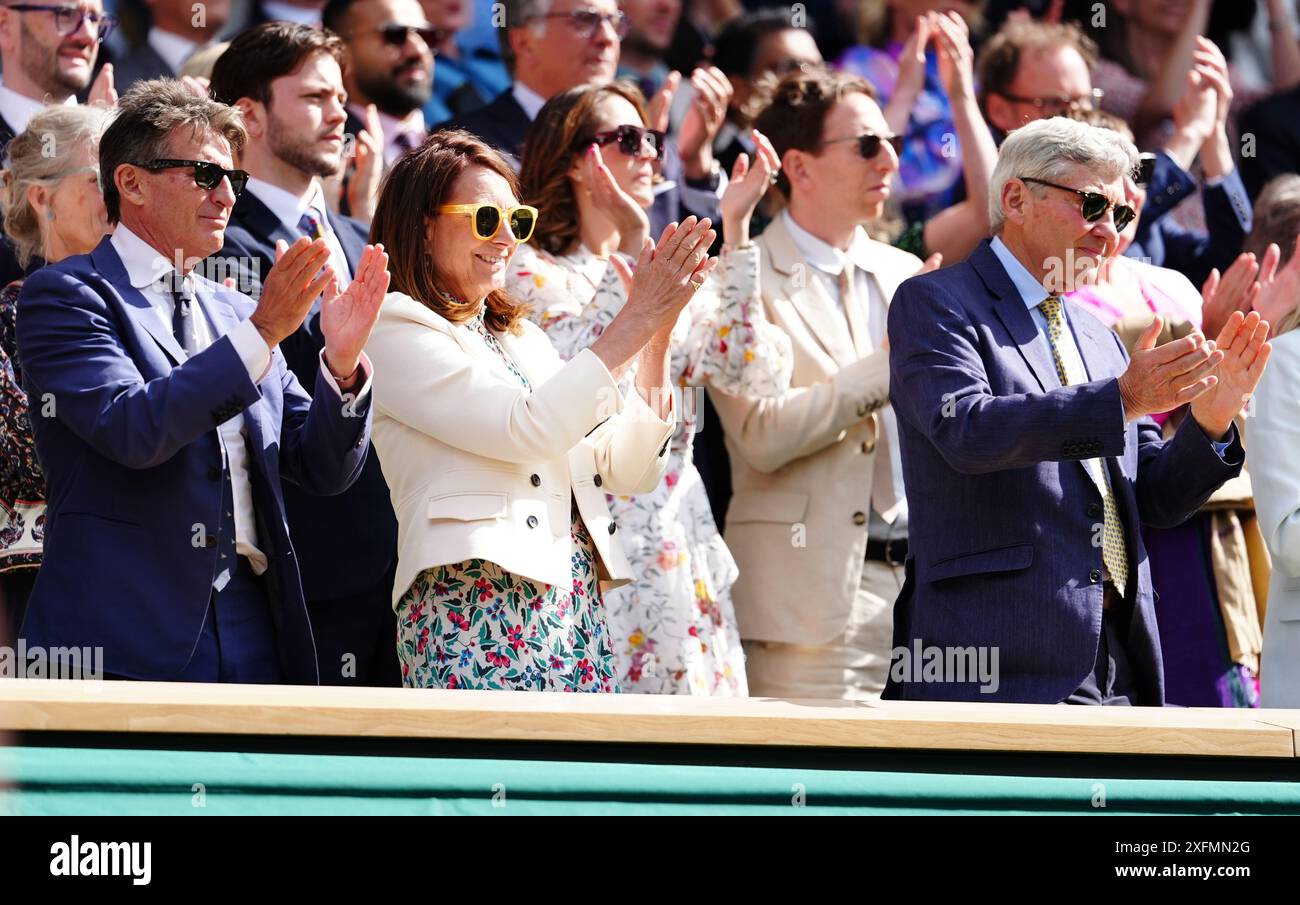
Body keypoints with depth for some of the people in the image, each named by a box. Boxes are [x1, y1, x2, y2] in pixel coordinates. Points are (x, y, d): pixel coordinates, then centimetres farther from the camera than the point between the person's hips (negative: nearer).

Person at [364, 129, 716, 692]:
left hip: (579, 610, 7)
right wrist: (637, 319, -10)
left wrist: (659, 331, 6)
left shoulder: (522, 338, 22)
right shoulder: (396, 333, -1)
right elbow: (526, 429, -14)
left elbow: (628, 470, 16)